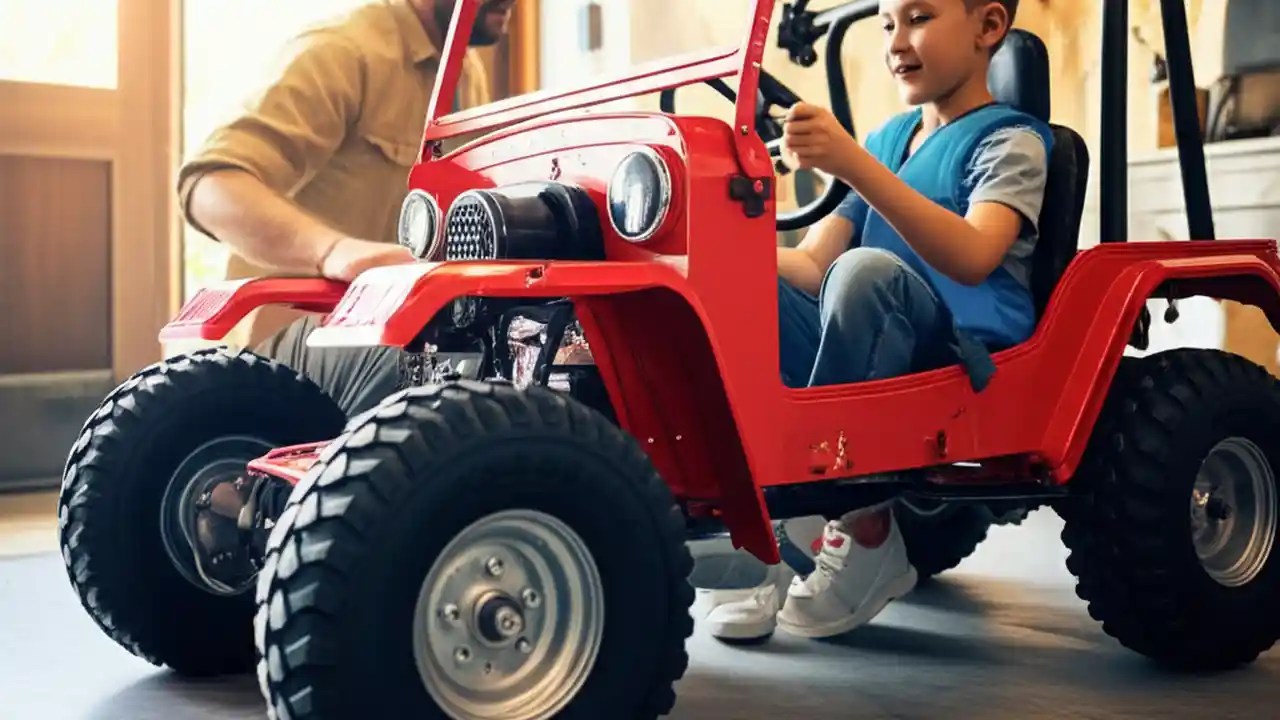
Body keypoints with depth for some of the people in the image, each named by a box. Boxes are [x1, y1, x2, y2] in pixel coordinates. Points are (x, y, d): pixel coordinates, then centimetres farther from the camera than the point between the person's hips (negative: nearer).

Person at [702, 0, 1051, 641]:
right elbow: (812, 265, 9)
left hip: (968, 365, -6)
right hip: (864, 355, 6)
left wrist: (851, 163, -35)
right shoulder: (887, 139, 18)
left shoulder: (1011, 141, -1)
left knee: (866, 270, -34)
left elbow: (972, 258, -24)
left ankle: (859, 526, -21)